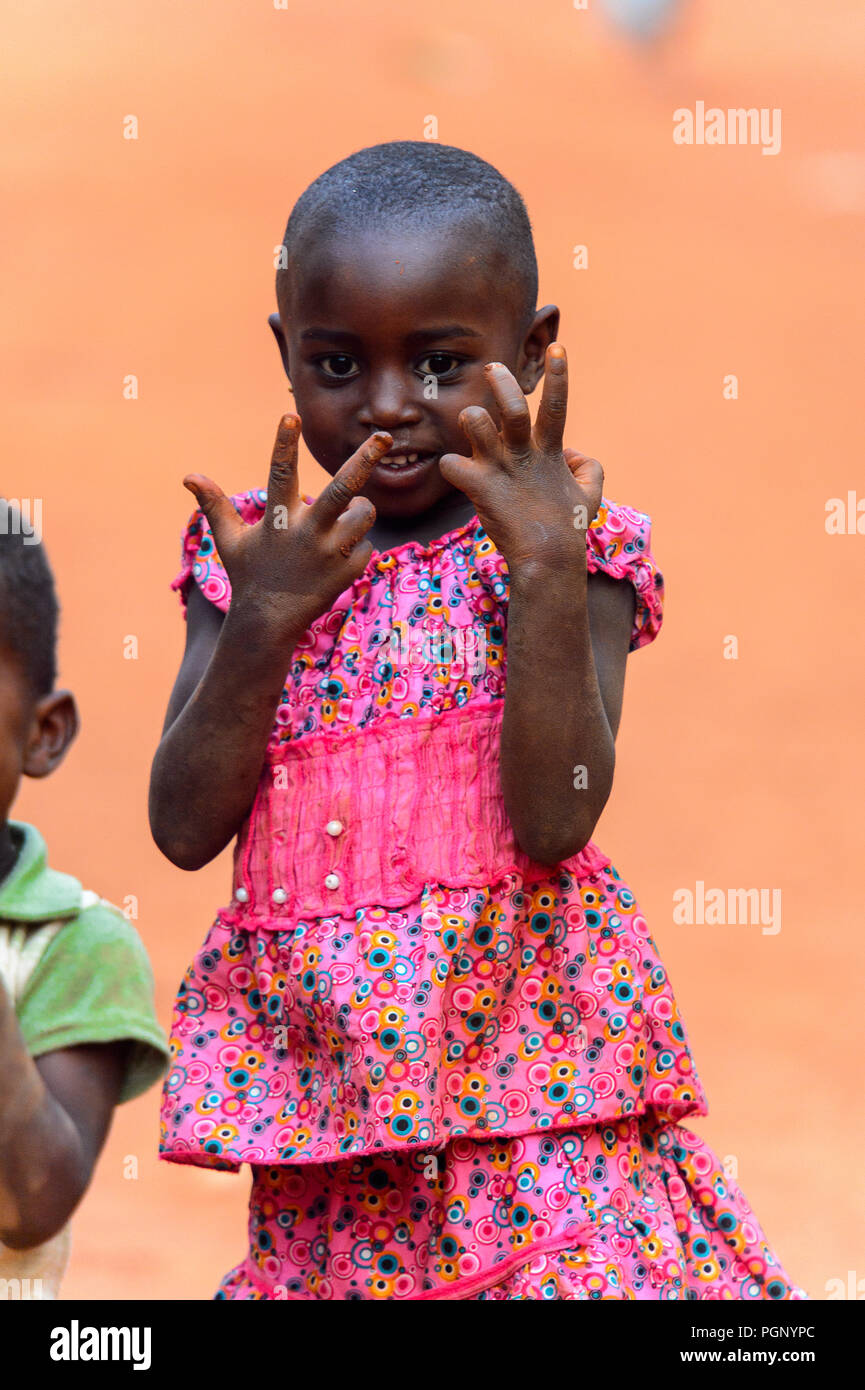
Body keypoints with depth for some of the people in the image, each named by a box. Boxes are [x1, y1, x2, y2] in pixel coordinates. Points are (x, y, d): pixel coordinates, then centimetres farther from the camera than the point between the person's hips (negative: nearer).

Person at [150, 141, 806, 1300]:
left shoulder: (572, 556, -3)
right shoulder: (255, 555, 6)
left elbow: (556, 822, -15)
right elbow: (184, 829, -2)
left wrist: (548, 578, -22)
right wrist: (260, 622, -14)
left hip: (518, 1038, -3)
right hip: (319, 1058, 3)